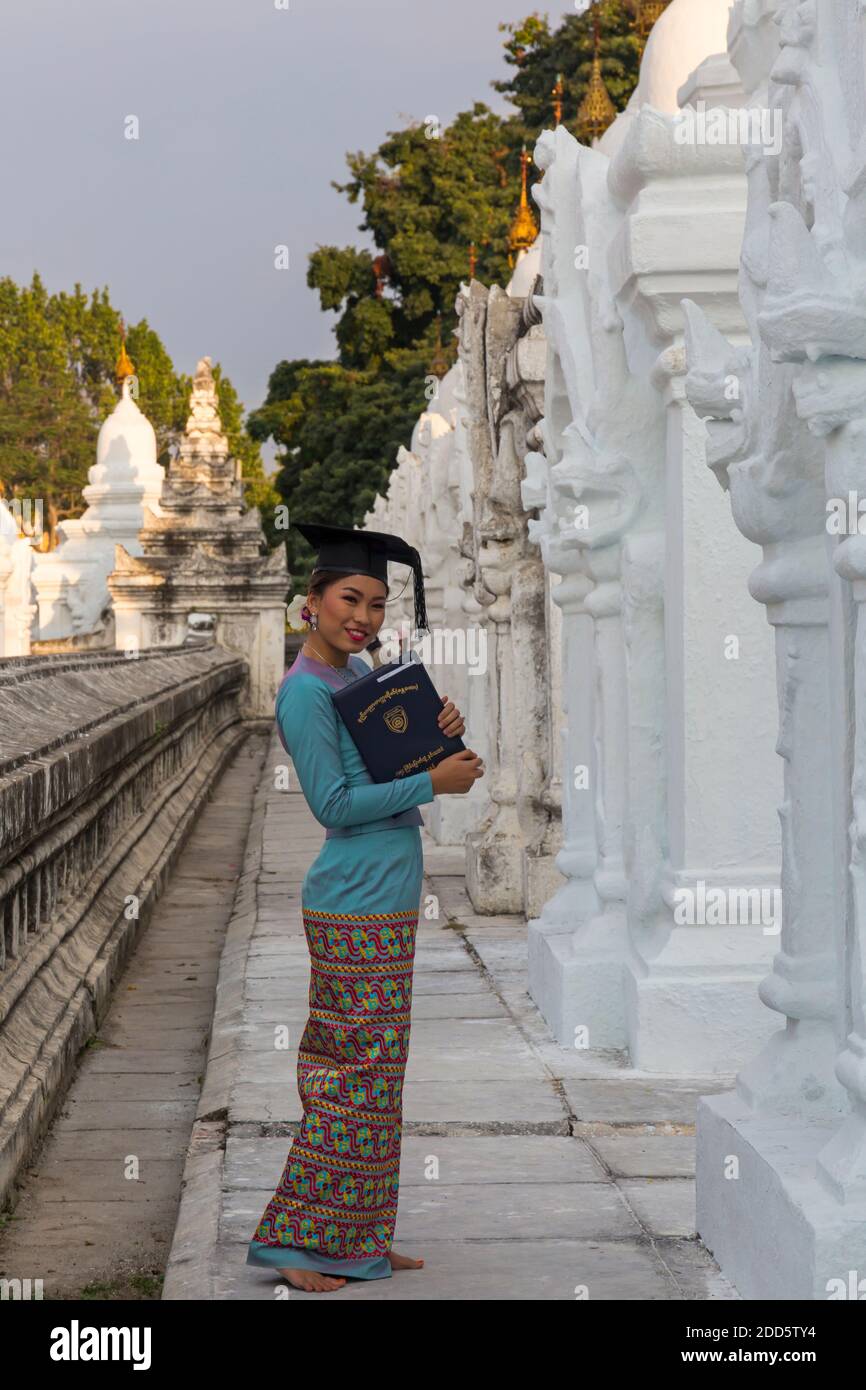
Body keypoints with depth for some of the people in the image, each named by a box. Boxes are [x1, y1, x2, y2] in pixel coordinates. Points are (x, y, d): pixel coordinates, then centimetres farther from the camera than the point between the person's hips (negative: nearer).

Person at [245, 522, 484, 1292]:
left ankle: (359, 1241, 20)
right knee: (361, 1070, -5)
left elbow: (395, 761, 21)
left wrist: (443, 731, 1)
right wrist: (433, 782, -15)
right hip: (359, 902, -9)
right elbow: (334, 803, -18)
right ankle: (302, 1237, 3)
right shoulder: (304, 690, -14)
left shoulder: (359, 671, 13)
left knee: (358, 1069, 12)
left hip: (386, 895, 9)